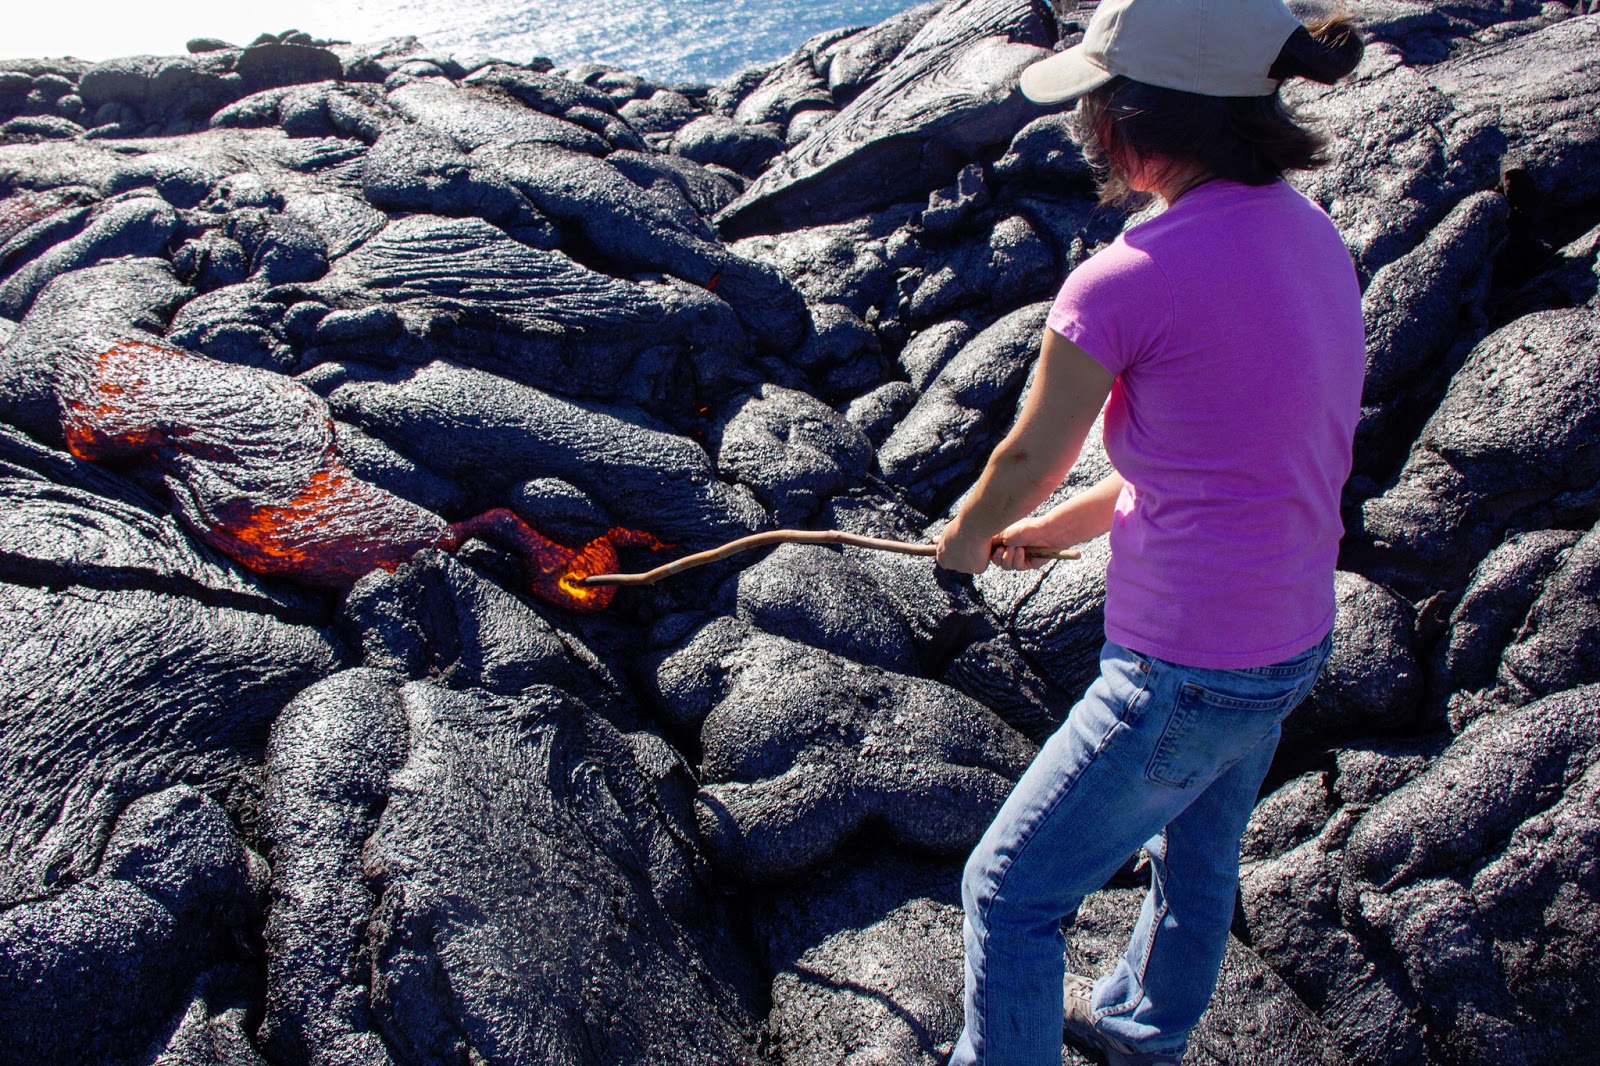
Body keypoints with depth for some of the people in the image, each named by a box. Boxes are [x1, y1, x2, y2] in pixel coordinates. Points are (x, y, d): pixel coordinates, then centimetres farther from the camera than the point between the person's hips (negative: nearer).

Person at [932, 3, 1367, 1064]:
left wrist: (967, 538, 14)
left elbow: (1023, 464, -9)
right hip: (1294, 645, 9)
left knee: (1011, 894, 10)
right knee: (1199, 855, 32)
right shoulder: (1314, 237, 2)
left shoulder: (1126, 282, -24)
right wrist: (1050, 529, 18)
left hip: (1185, 678, -9)